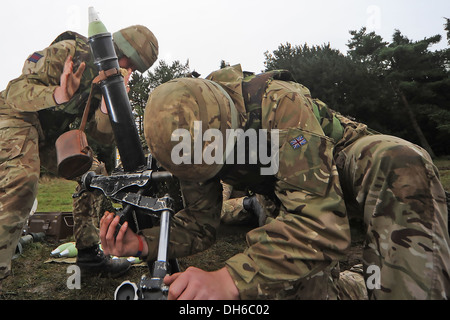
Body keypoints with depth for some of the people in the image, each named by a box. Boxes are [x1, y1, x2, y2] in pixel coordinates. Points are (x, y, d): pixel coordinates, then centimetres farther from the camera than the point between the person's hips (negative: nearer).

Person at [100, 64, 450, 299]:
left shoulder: (280, 104, -38)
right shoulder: (190, 139, -17)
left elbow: (320, 220, -45)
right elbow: (199, 222, -8)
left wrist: (232, 279, -55)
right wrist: (143, 242, -26)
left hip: (348, 159, -5)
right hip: (293, 188, 6)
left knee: (400, 163, -39)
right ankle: (346, 287, 13)